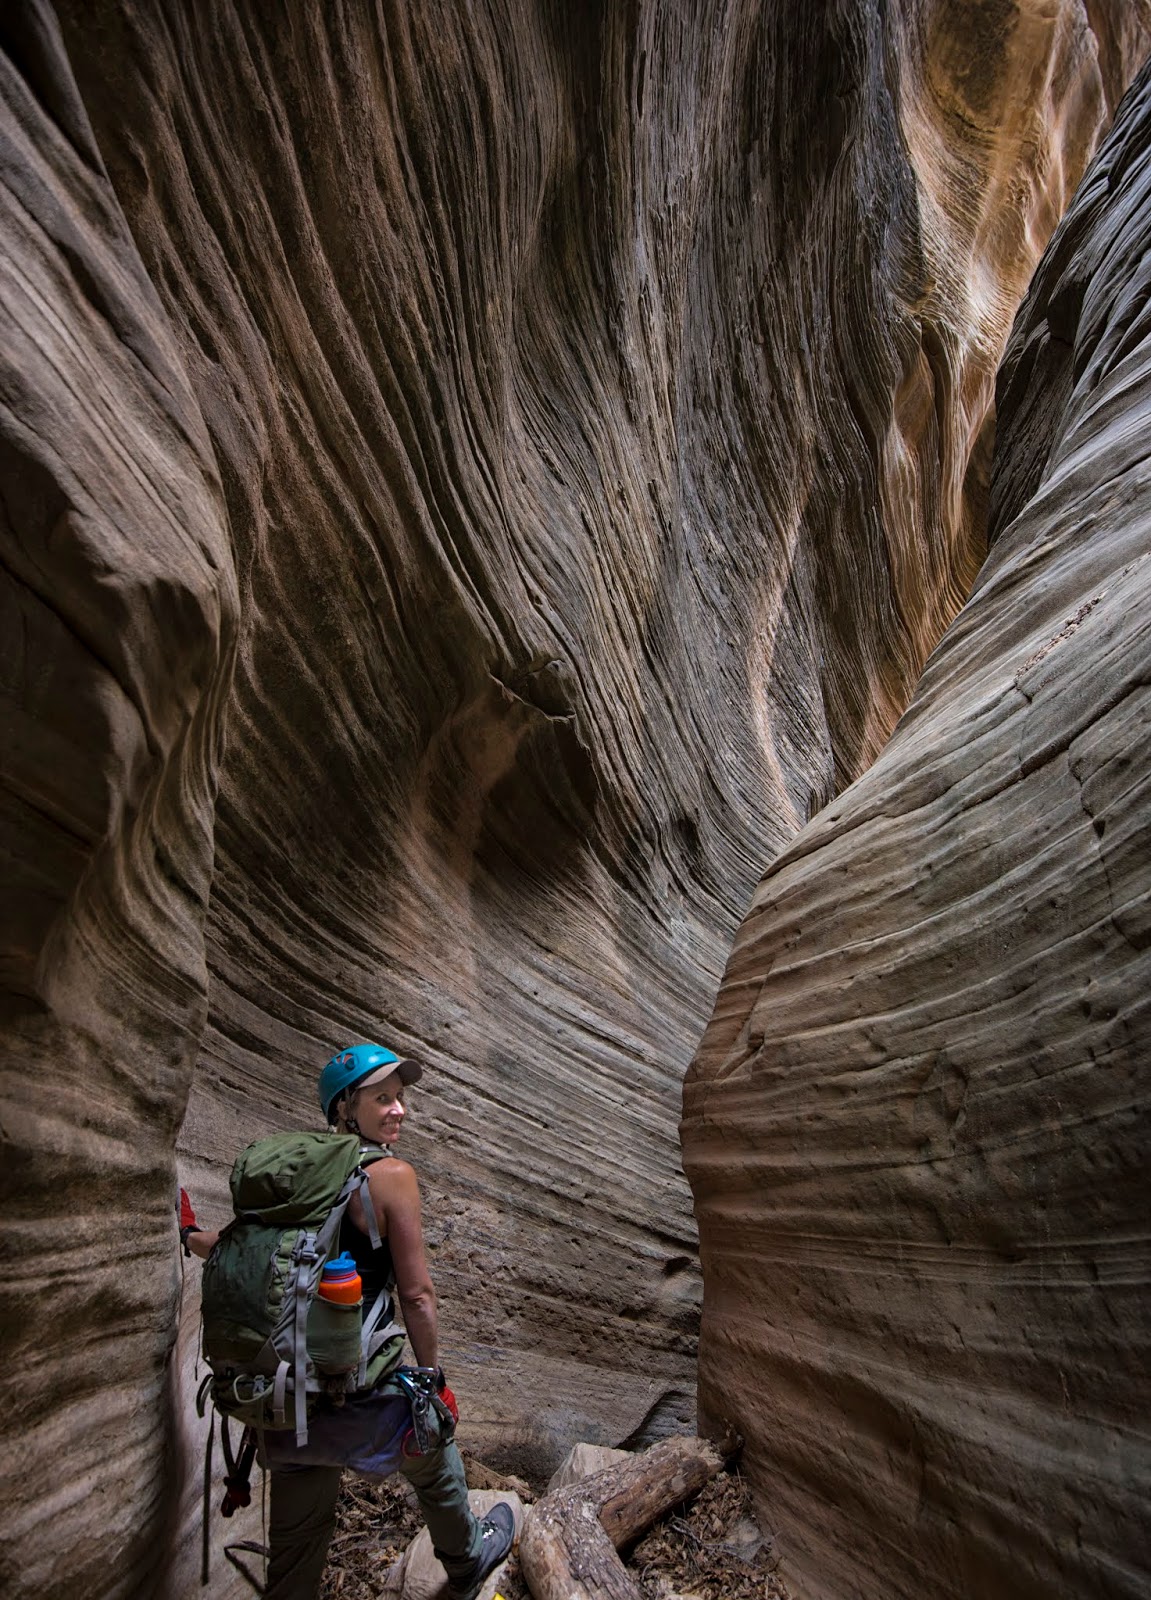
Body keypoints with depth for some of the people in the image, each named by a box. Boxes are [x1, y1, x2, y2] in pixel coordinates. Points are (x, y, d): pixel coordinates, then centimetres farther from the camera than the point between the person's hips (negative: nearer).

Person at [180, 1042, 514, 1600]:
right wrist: (433, 1375, 0)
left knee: (297, 1543, 25)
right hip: (355, 1397, -5)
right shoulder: (391, 1175, -16)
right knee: (435, 1456, 27)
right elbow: (416, 1294, -15)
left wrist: (190, 1233, 32)